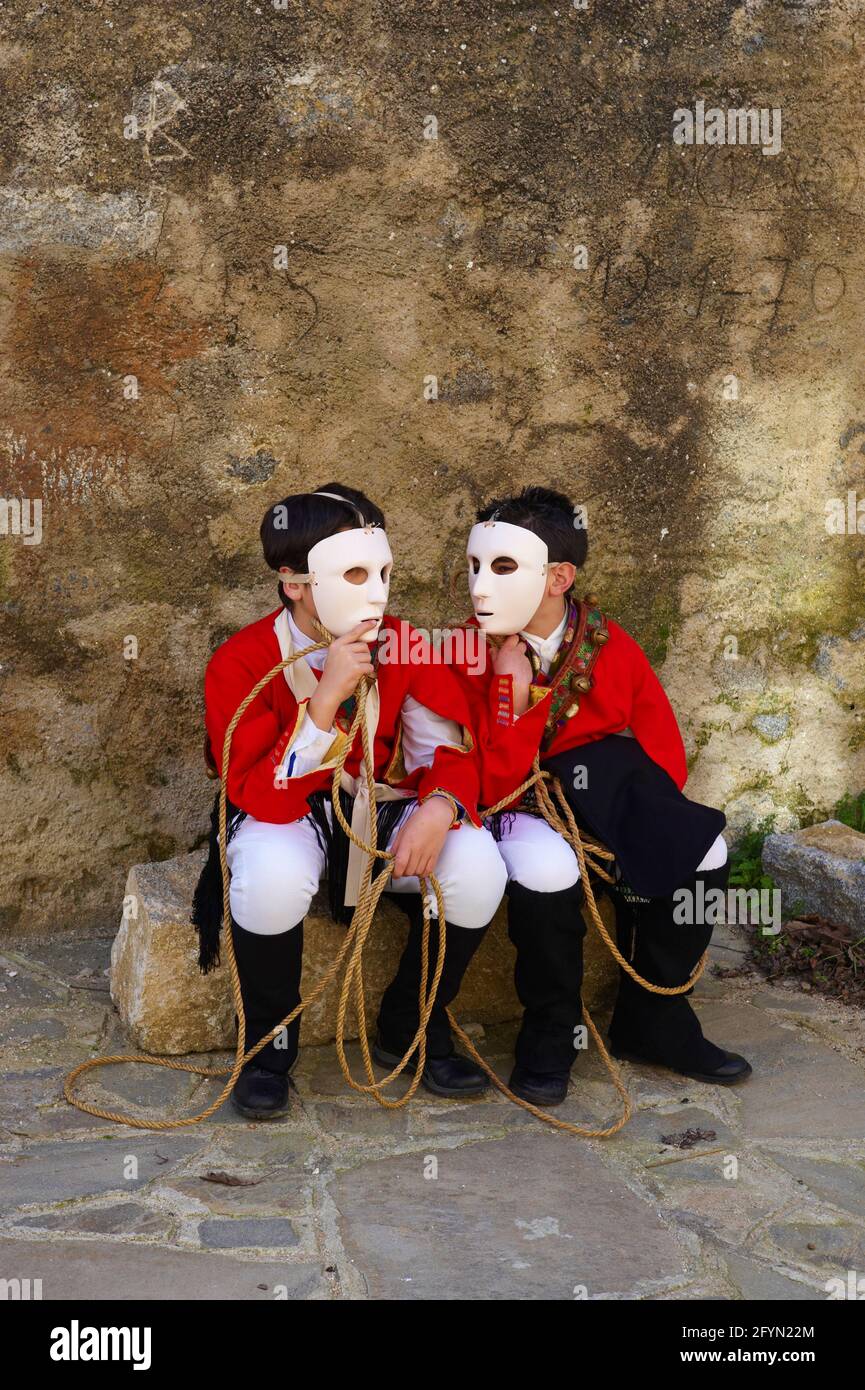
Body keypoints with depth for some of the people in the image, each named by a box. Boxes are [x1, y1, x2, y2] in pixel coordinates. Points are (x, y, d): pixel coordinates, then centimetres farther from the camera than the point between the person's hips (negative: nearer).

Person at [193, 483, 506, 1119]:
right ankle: (269, 1043, -8)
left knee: (478, 868, -25)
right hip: (287, 817, -3)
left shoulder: (403, 648, -8)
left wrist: (440, 805, -30)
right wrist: (325, 698, -34)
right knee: (273, 876, -39)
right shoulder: (241, 663, -18)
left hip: (383, 812, 3)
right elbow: (261, 798, -24)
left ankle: (409, 1029, 2)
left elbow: (451, 751, -6)